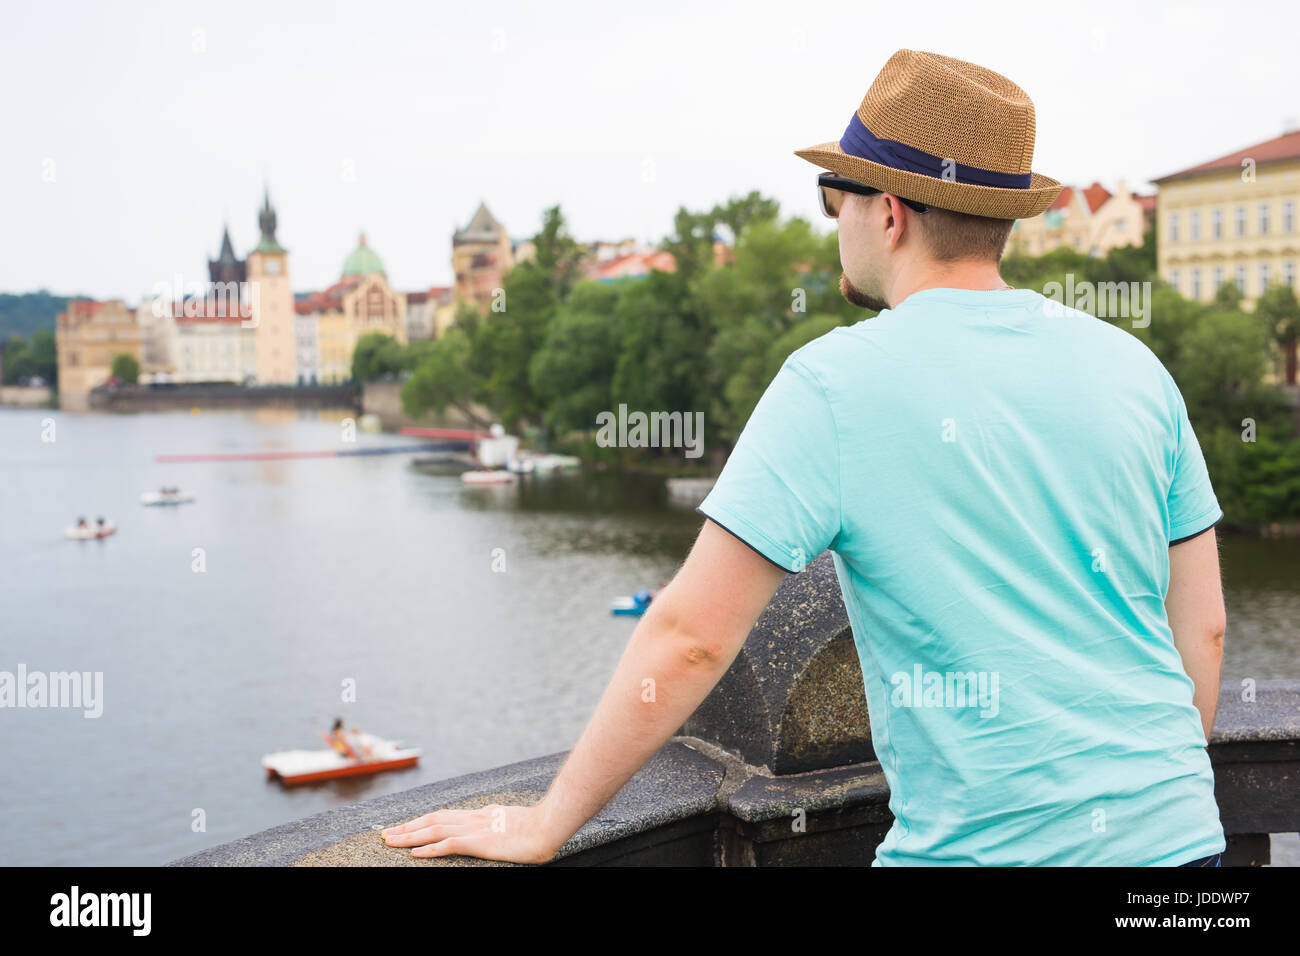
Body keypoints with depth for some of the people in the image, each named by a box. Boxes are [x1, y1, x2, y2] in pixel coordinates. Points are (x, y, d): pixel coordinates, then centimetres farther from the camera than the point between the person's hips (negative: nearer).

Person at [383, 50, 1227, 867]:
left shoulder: (833, 384, -13)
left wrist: (546, 826, -4)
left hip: (986, 843, -5)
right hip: (1178, 831, 5)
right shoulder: (1133, 365, 2)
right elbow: (1203, 629, 7)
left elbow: (690, 637, -14)